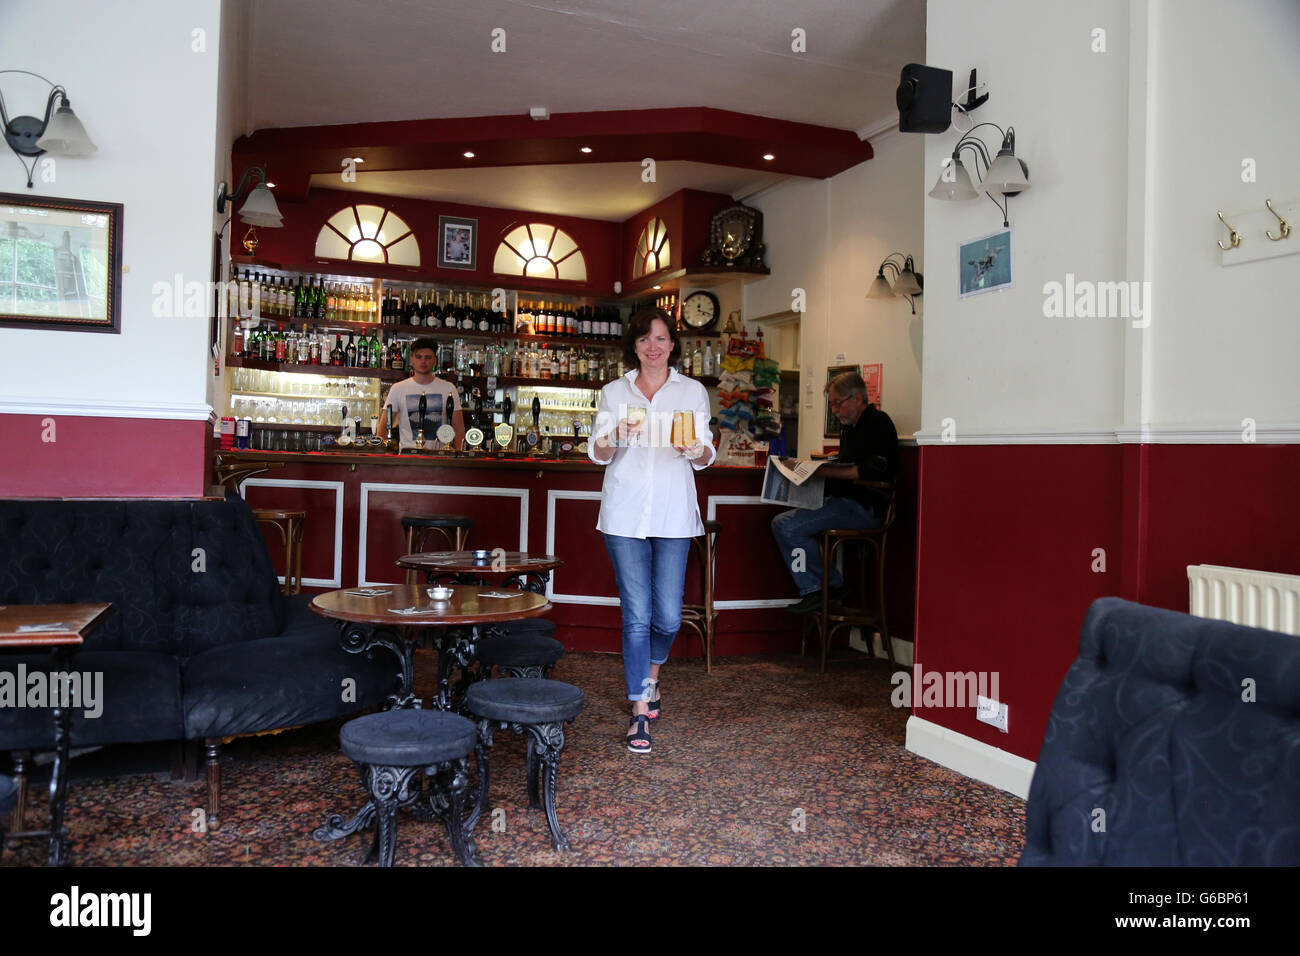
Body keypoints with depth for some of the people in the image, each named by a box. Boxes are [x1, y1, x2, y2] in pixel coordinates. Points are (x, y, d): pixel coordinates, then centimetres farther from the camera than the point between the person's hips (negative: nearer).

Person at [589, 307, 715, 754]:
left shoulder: (693, 391, 9)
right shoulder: (614, 392, 10)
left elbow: (705, 457, 7)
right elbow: (598, 454, 7)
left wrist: (696, 450, -17)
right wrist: (615, 436, -15)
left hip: (673, 514, 0)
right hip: (625, 513, 0)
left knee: (668, 616, 1)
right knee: (636, 614, -2)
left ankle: (651, 675, 34)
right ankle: (641, 710, 8)